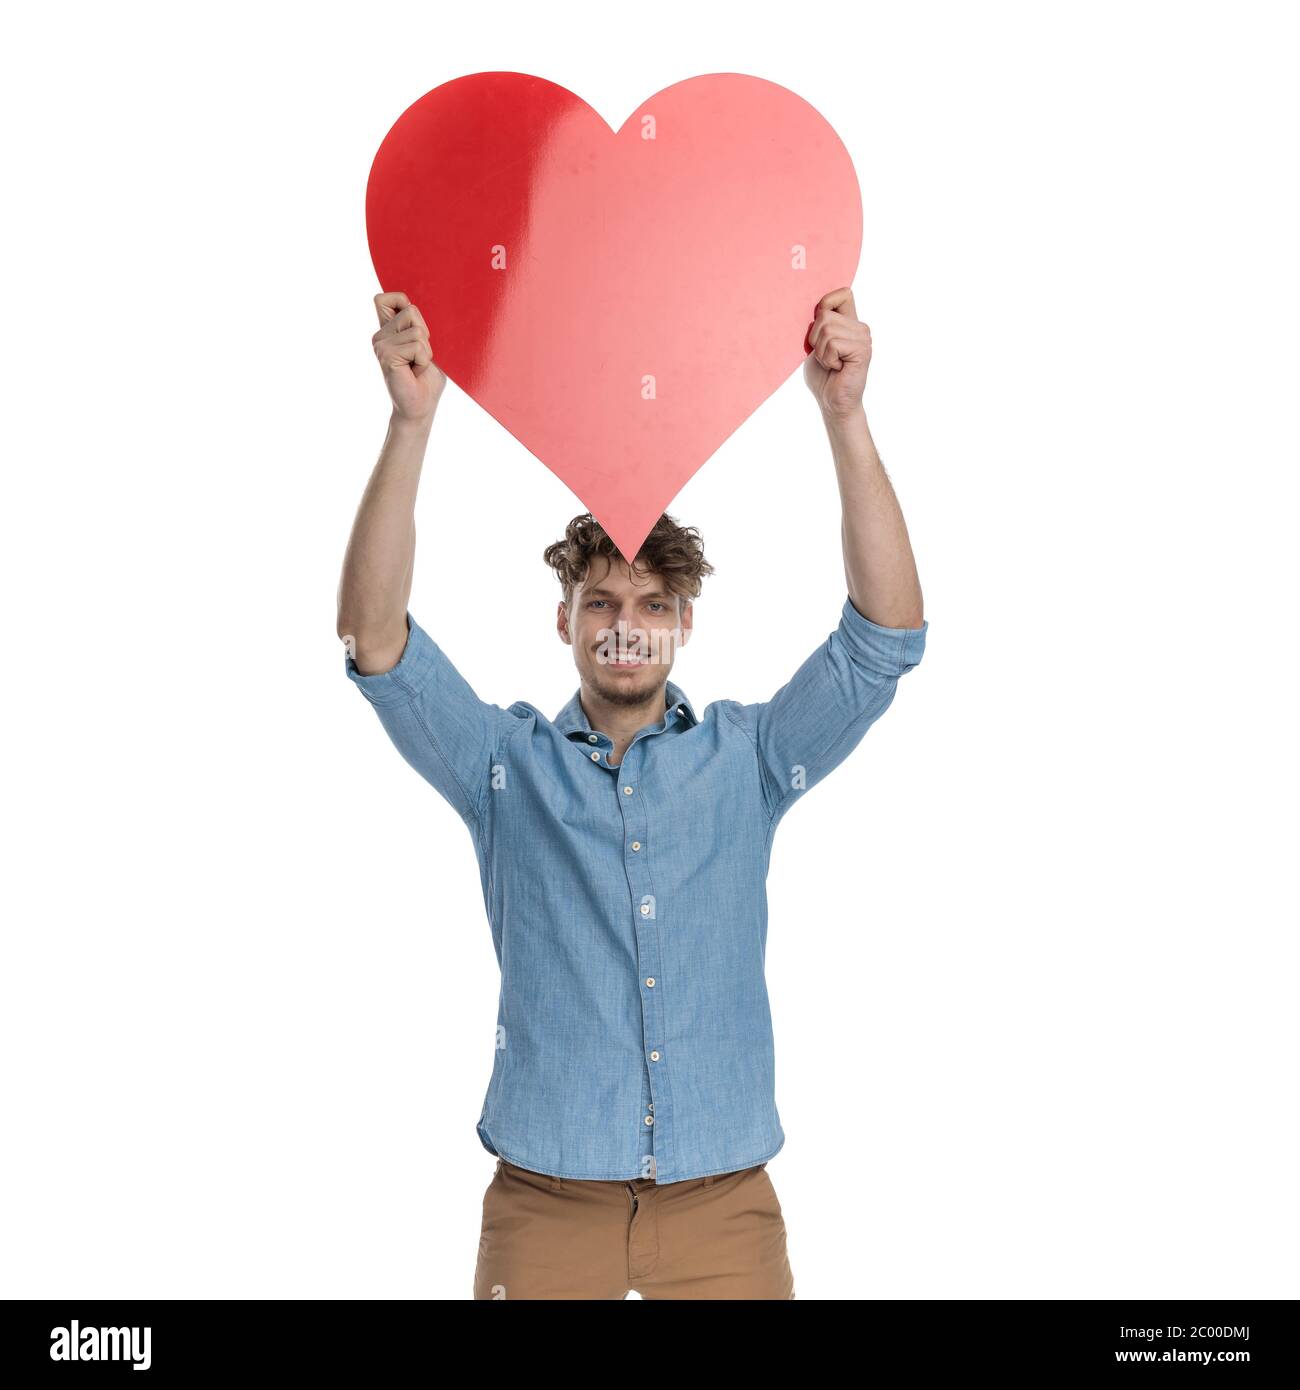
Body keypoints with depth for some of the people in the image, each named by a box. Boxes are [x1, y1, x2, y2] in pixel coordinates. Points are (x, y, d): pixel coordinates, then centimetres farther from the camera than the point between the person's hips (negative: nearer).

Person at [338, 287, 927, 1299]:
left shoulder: (746, 759, 4)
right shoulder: (507, 765, 2)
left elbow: (889, 635, -6)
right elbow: (375, 642, -10)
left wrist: (846, 414, -15)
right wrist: (412, 421, -20)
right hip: (547, 1198, 0)